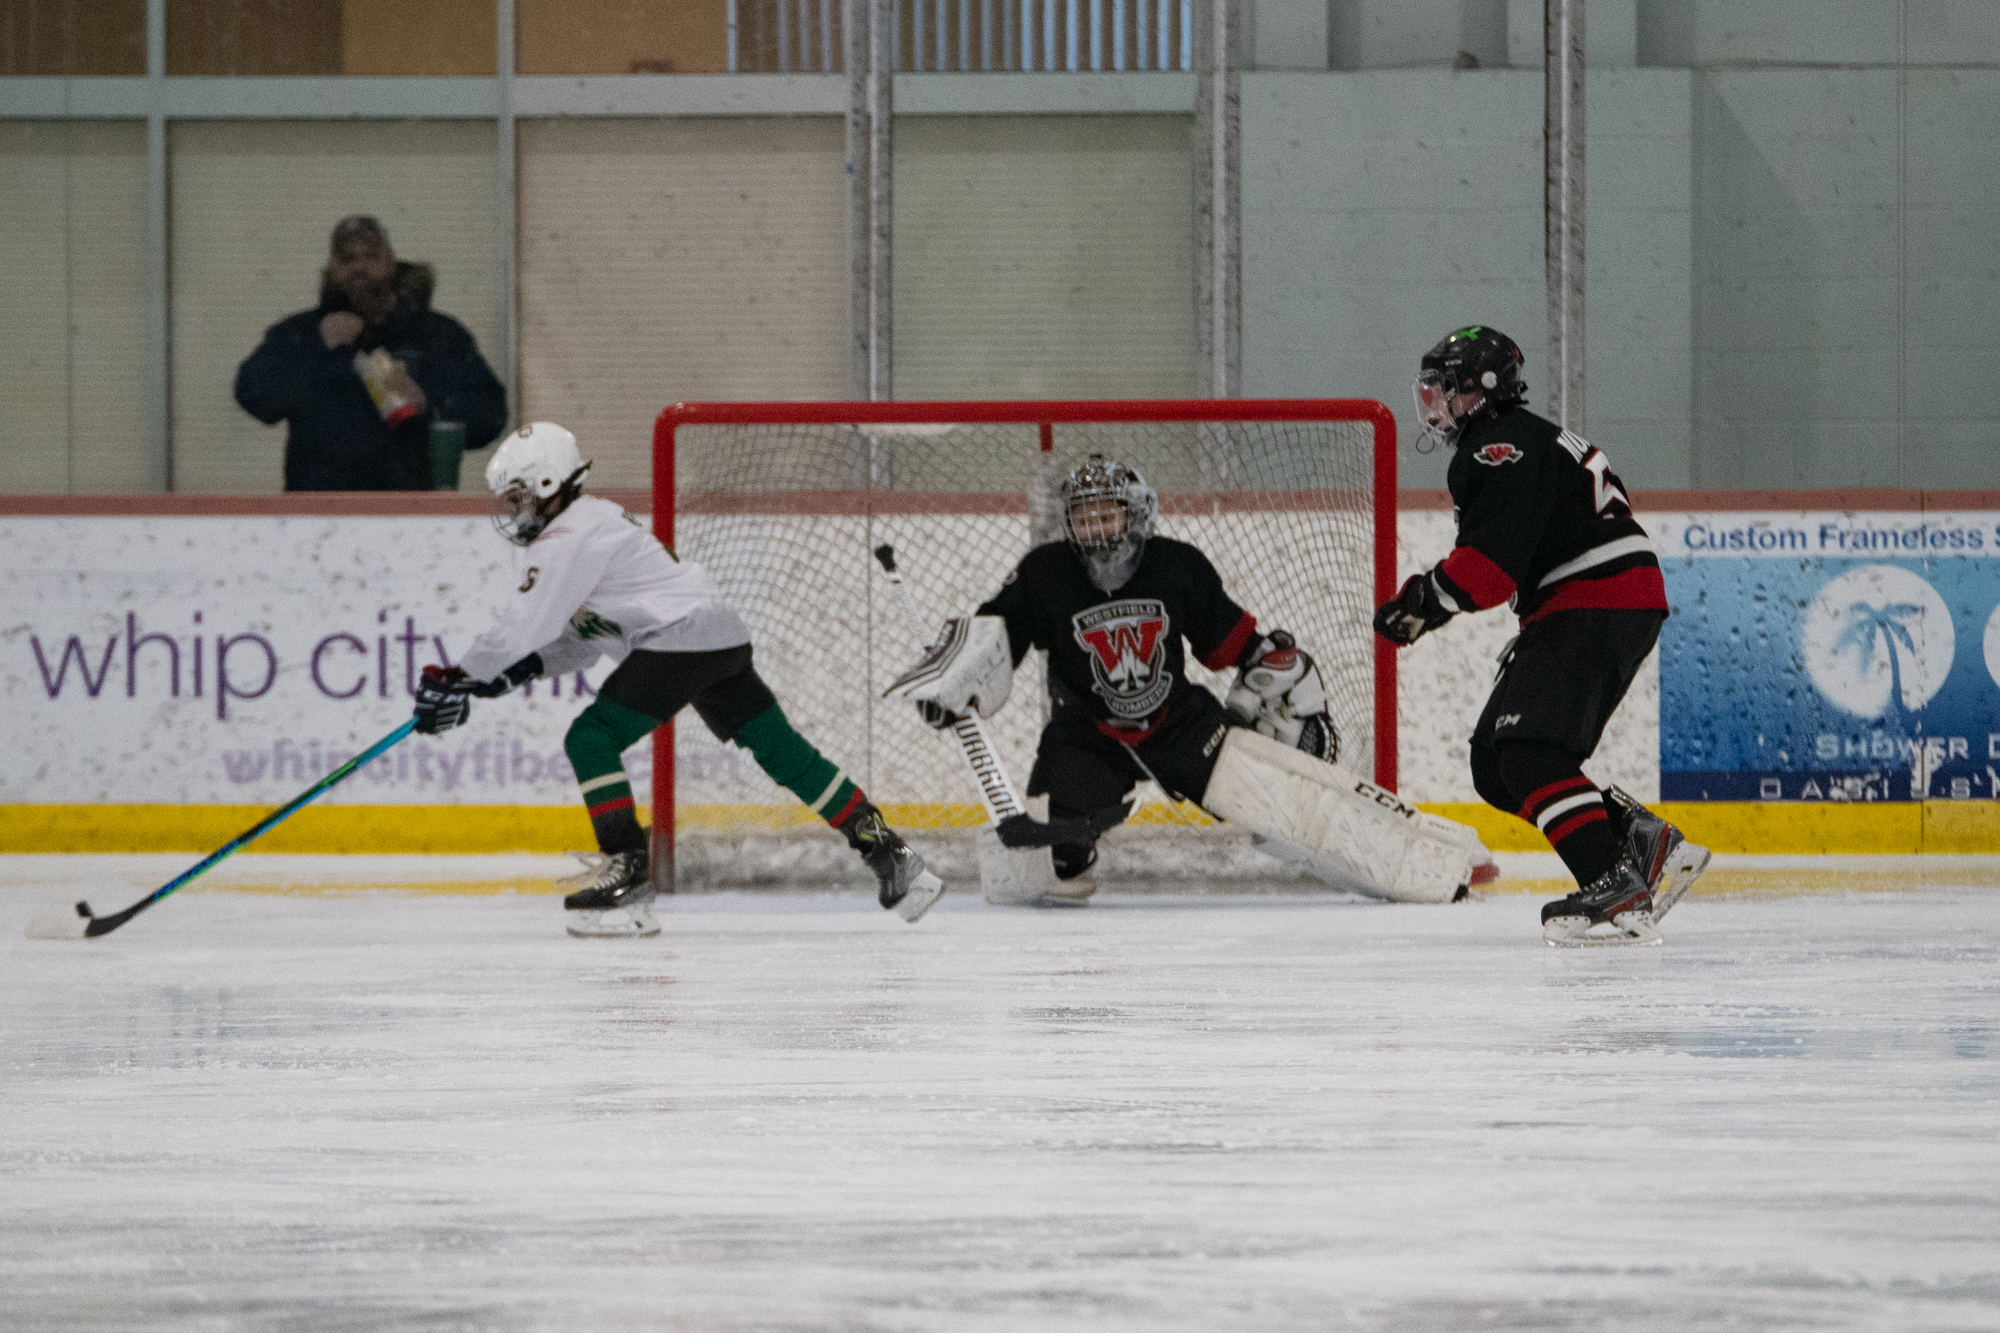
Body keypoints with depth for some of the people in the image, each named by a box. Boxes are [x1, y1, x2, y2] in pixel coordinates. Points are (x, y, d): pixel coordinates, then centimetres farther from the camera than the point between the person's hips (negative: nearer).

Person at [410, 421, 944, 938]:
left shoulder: (569, 538, -10)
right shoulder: (589, 523, 22)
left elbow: (520, 627, -13)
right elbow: (583, 638, 23)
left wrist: (459, 680, -4)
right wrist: (523, 669, 9)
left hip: (682, 638, -11)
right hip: (720, 639, 11)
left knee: (591, 738, -11)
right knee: (780, 750, 13)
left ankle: (626, 867, -16)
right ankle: (887, 851, 14)